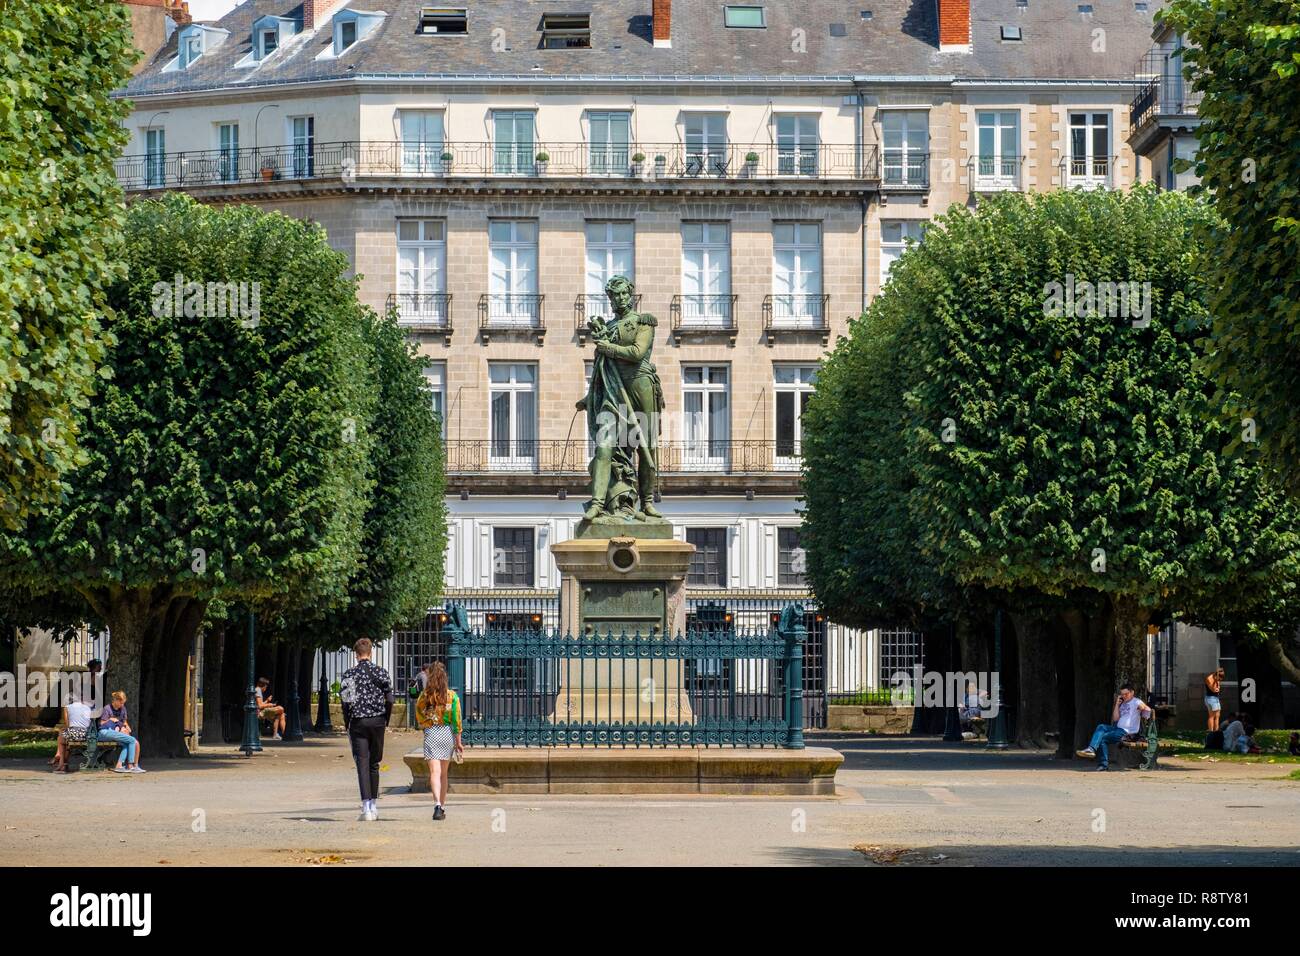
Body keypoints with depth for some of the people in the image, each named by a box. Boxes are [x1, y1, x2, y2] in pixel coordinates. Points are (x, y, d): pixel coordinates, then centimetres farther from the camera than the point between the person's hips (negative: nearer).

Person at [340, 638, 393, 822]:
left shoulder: (348, 674, -2)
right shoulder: (381, 672, 0)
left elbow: (345, 702, -1)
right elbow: (389, 700, -2)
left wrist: (348, 727, 7)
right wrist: (386, 721, 10)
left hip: (358, 723, -1)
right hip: (377, 721, 1)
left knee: (362, 764, -3)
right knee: (374, 764, 13)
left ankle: (366, 808, -13)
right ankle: (374, 805, 18)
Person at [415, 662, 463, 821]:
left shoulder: (424, 696, -4)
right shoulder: (452, 696, -4)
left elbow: (419, 717, 5)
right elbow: (456, 720, -4)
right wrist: (458, 742, 3)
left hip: (430, 733, -2)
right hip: (448, 733, 2)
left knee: (435, 772, -7)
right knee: (444, 773, 15)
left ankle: (437, 805, -27)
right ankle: (442, 807, 23)